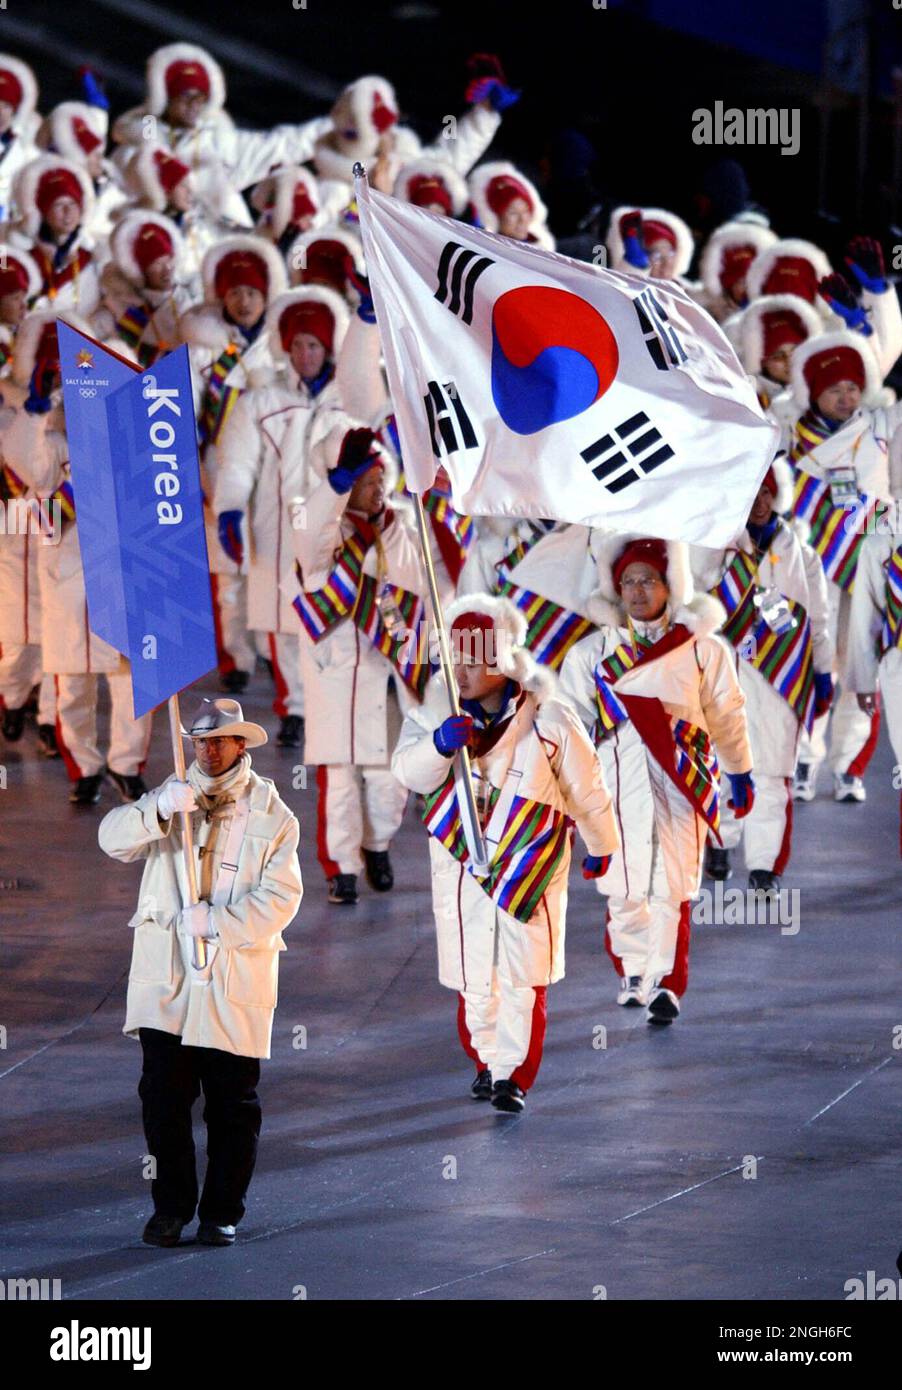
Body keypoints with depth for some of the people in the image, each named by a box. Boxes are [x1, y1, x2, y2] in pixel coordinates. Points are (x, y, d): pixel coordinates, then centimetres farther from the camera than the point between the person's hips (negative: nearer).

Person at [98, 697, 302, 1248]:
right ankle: (171, 1207, 11)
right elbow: (114, 840, -5)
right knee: (163, 1095, 0)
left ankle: (223, 1212, 13)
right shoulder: (174, 795, 9)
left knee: (233, 1104, 4)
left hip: (235, 981, -1)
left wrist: (217, 922, -17)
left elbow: (281, 897, -6)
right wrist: (159, 810, -24)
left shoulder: (271, 814, 3)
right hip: (166, 977, 2)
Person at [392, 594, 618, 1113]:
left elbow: (586, 788, 4)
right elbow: (410, 772, -14)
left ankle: (514, 1074, 1)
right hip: (462, 867, 2)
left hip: (529, 865, -2)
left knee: (523, 976, -4)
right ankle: (486, 1059, 27)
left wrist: (600, 846, 15)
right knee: (472, 974, 8)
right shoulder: (438, 712, -3)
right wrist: (440, 742, -35)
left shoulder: (547, 718, -8)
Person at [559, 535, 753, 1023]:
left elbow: (726, 715, 16)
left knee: (672, 885, -9)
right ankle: (631, 967, 21)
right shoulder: (592, 652, 9)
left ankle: (665, 981, -7)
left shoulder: (702, 649, 8)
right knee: (624, 885, -1)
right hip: (618, 778, 1)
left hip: (681, 781, -1)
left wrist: (740, 773, 21)